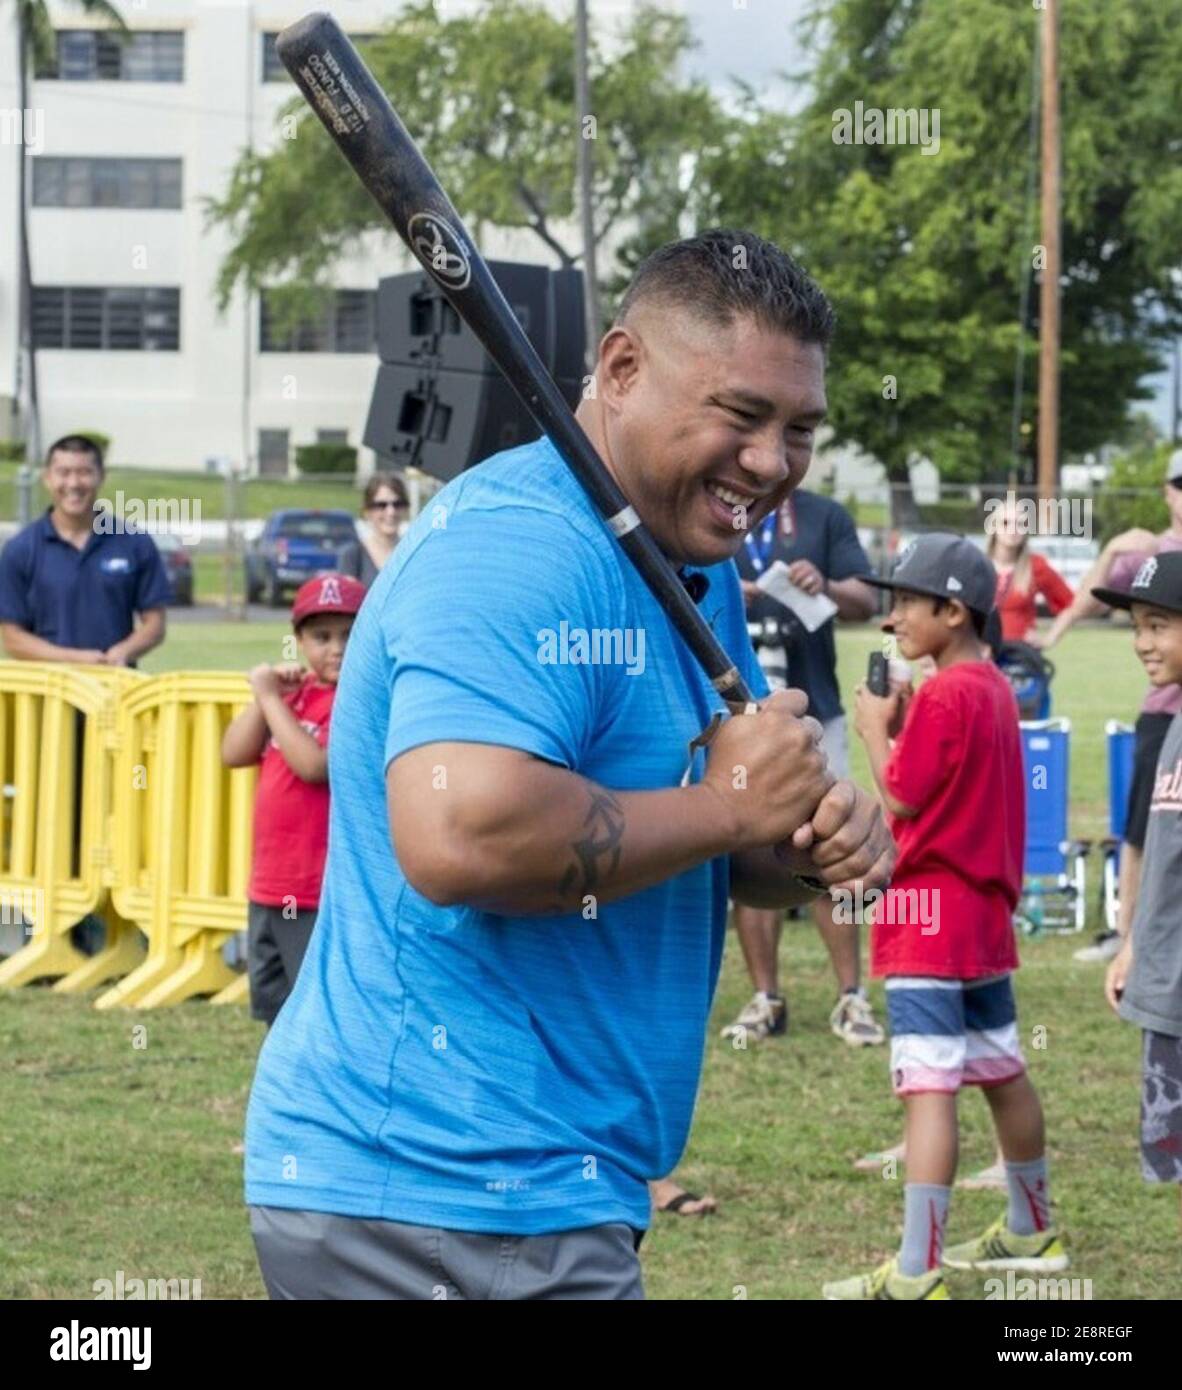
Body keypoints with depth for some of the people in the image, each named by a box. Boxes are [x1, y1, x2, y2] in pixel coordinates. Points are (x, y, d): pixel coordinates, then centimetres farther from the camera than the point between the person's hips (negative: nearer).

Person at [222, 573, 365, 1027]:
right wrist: (266, 697, -7)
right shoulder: (293, 694, 12)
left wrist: (271, 698, -16)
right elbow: (234, 753, 5)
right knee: (279, 1008, 20)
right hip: (269, 887, 9)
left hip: (326, 895, -9)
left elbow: (315, 765, -25)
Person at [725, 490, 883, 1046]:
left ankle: (851, 997, 4)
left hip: (815, 712, 0)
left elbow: (866, 602, 2)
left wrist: (826, 587, -19)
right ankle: (765, 1000, 11)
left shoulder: (825, 517, 8)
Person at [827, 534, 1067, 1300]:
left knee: (930, 1089, -13)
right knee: (1003, 1073, 21)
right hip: (986, 912, 10)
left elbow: (903, 796, -14)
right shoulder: (995, 688, 12)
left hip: (931, 917, -10)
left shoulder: (944, 696, -16)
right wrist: (905, 723, 8)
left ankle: (917, 1273, -17)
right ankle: (1034, 1230, 35)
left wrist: (877, 728, -1)